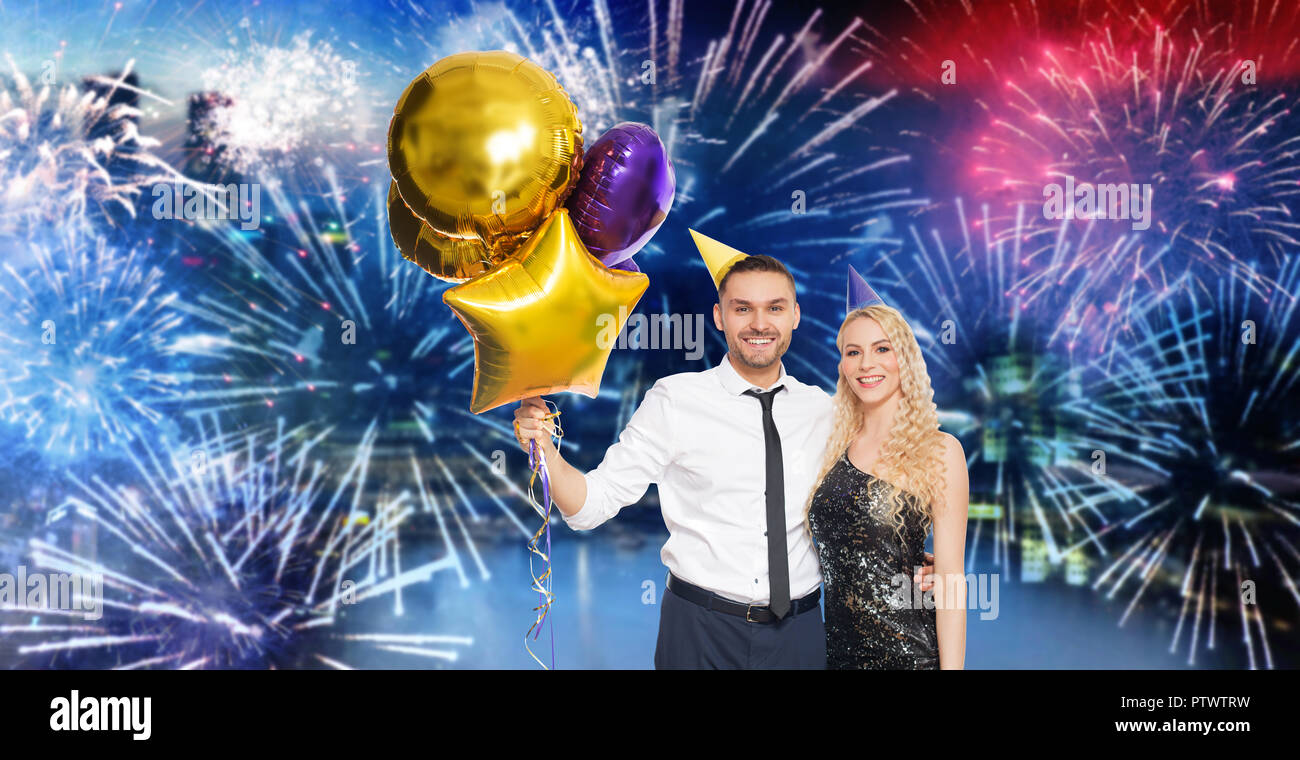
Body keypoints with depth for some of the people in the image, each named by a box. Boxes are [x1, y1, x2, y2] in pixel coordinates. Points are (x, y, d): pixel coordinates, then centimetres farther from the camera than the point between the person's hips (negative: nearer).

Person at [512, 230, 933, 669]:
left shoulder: (823, 410, 4)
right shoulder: (674, 400, -5)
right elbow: (592, 504, -7)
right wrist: (545, 450, -24)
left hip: (799, 632, 3)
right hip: (700, 632, -2)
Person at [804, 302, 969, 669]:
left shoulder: (937, 451, -6)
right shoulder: (834, 449, 8)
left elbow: (950, 575, -9)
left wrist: (951, 666, -14)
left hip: (908, 651, -4)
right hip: (837, 648, 4)